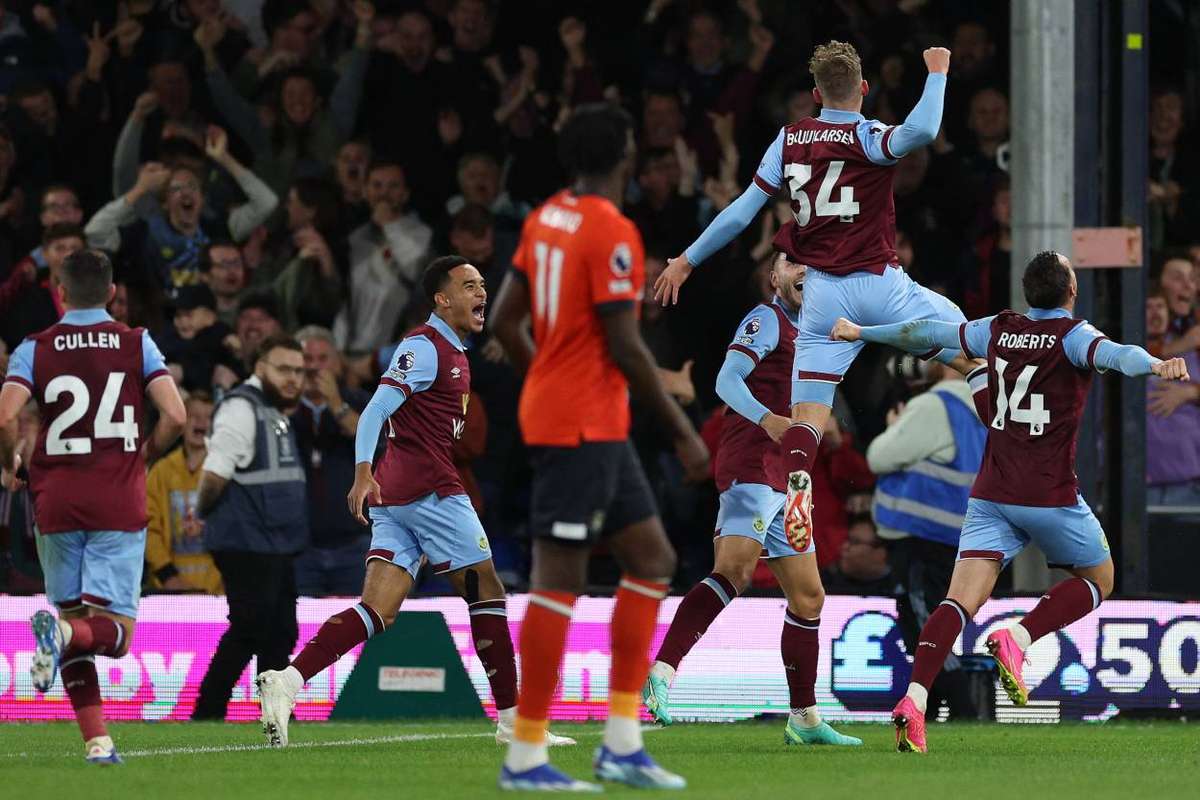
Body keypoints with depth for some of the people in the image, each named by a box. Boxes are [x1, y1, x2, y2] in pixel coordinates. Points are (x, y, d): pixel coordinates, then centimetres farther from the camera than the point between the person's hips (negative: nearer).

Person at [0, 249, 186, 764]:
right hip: (119, 503, -1)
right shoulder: (137, 345, 2)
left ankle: (96, 741, 1)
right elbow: (175, 416, -7)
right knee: (114, 632, 1)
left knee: (73, 616, 11)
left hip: (57, 503, 1)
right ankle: (63, 634, -34)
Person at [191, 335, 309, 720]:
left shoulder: (277, 413, 19)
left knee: (280, 635, 12)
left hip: (277, 547, 10)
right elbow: (215, 475, -19)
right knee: (249, 630, -11)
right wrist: (203, 512, -6)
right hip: (246, 544, -10)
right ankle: (206, 715, -8)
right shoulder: (242, 408, -13)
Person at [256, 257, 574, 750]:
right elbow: (375, 410, -19)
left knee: (377, 613, -3)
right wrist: (363, 472, -32)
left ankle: (287, 679, -19)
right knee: (486, 592, 0)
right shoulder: (425, 348, -8)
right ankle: (512, 720, 5)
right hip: (430, 488, -9)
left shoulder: (452, 353, 23)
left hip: (396, 495, 9)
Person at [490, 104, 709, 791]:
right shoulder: (612, 232, -16)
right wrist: (683, 432, -11)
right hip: (584, 426, -10)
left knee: (652, 561, 13)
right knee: (560, 577, -6)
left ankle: (622, 743, 12)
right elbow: (625, 347, -18)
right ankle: (526, 756, -4)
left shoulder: (546, 219, 10)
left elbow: (506, 320, 14)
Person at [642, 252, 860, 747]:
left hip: (785, 480, 10)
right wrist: (767, 419, -31)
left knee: (808, 596, 12)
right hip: (751, 468, -10)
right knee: (733, 571, -27)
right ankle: (662, 672, -38)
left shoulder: (804, 331, 23)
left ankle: (804, 719, 19)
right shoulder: (766, 320, -3)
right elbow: (727, 380, -17)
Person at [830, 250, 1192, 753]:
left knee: (961, 601, -5)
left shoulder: (998, 331, 9)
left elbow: (926, 333, 20)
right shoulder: (1072, 335, -5)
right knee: (1097, 580, 17)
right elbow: (1112, 354, -27)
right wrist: (1155, 366, -46)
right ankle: (1017, 640, -7)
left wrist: (862, 333, 35)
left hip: (991, 495, 4)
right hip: (1050, 497, -4)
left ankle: (914, 699, -25)